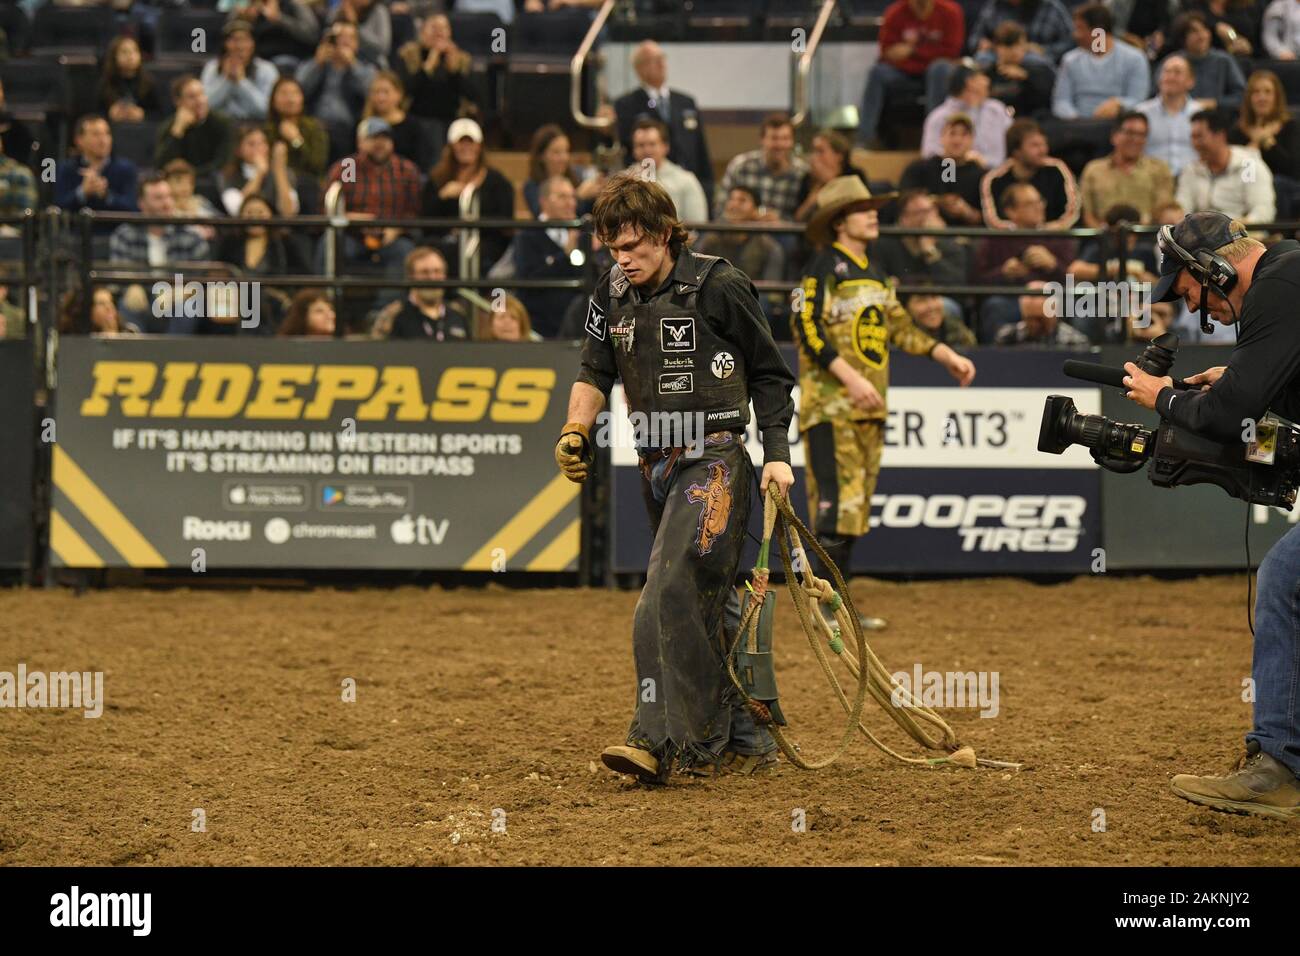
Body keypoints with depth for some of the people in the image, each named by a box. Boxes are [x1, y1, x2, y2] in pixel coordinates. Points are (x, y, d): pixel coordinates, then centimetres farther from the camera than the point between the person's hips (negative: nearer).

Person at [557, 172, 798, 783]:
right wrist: (576, 430, -11)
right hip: (657, 462, 7)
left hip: (714, 460, -7)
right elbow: (595, 370, 7)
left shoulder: (717, 285, -7)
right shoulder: (613, 295, 9)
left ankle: (660, 741, -24)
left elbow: (769, 374, 1)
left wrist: (777, 453, -4)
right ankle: (748, 738, 21)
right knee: (712, 603, 13)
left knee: (670, 590, -20)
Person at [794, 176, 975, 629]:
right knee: (837, 501, -13)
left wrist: (947, 356, 12)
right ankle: (826, 603, -11)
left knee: (857, 506, 9)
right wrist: (850, 378, -25)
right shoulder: (823, 267, -9)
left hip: (869, 405, 8)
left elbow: (898, 325, 21)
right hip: (831, 403, -8)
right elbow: (807, 329, -17)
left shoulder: (872, 269, 16)